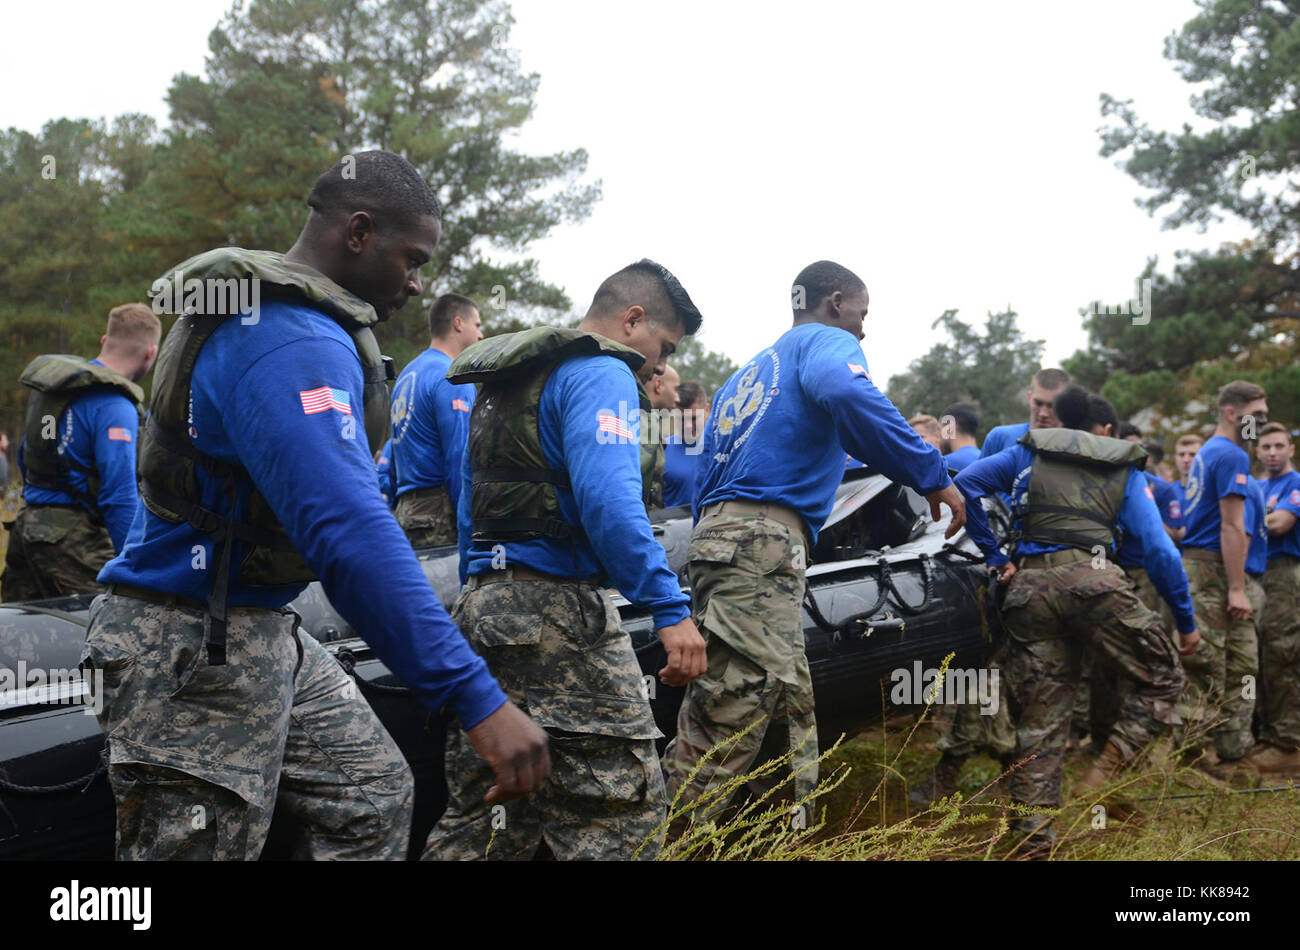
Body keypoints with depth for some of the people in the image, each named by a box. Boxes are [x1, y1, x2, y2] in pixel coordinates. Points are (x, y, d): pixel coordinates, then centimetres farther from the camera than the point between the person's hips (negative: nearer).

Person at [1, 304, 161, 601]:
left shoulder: (56, 379, 13)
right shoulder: (115, 407, -15)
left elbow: (25, 455, 24)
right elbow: (120, 495, -20)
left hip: (27, 524, 9)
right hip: (72, 541, -9)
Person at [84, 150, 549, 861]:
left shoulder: (263, 314, 11)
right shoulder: (293, 346, -25)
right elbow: (351, 534, -36)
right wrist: (476, 699, -38)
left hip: (260, 636, 11)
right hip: (193, 648, -11)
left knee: (372, 793, 15)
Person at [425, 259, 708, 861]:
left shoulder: (504, 384, 23)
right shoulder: (601, 375, -7)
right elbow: (607, 496, -23)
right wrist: (670, 608, -25)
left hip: (480, 608, 9)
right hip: (557, 608, -9)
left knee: (481, 814, 13)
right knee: (619, 810, -7)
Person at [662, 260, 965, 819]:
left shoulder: (750, 373, 31)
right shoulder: (827, 342, 5)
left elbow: (702, 480, 29)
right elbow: (841, 392, -22)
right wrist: (931, 474, -17)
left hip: (717, 536, 10)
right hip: (762, 539, -9)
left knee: (790, 717, 12)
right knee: (731, 715, -14)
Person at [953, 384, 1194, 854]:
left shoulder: (1029, 452, 22)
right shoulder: (1125, 469, 20)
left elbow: (966, 481, 8)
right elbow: (1160, 550, 12)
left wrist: (993, 556, 13)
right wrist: (1186, 620, 18)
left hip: (1029, 586, 3)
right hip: (1093, 580, -3)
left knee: (1039, 718, 8)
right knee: (1162, 677, 13)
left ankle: (1034, 830, 6)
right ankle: (1104, 771, -6)